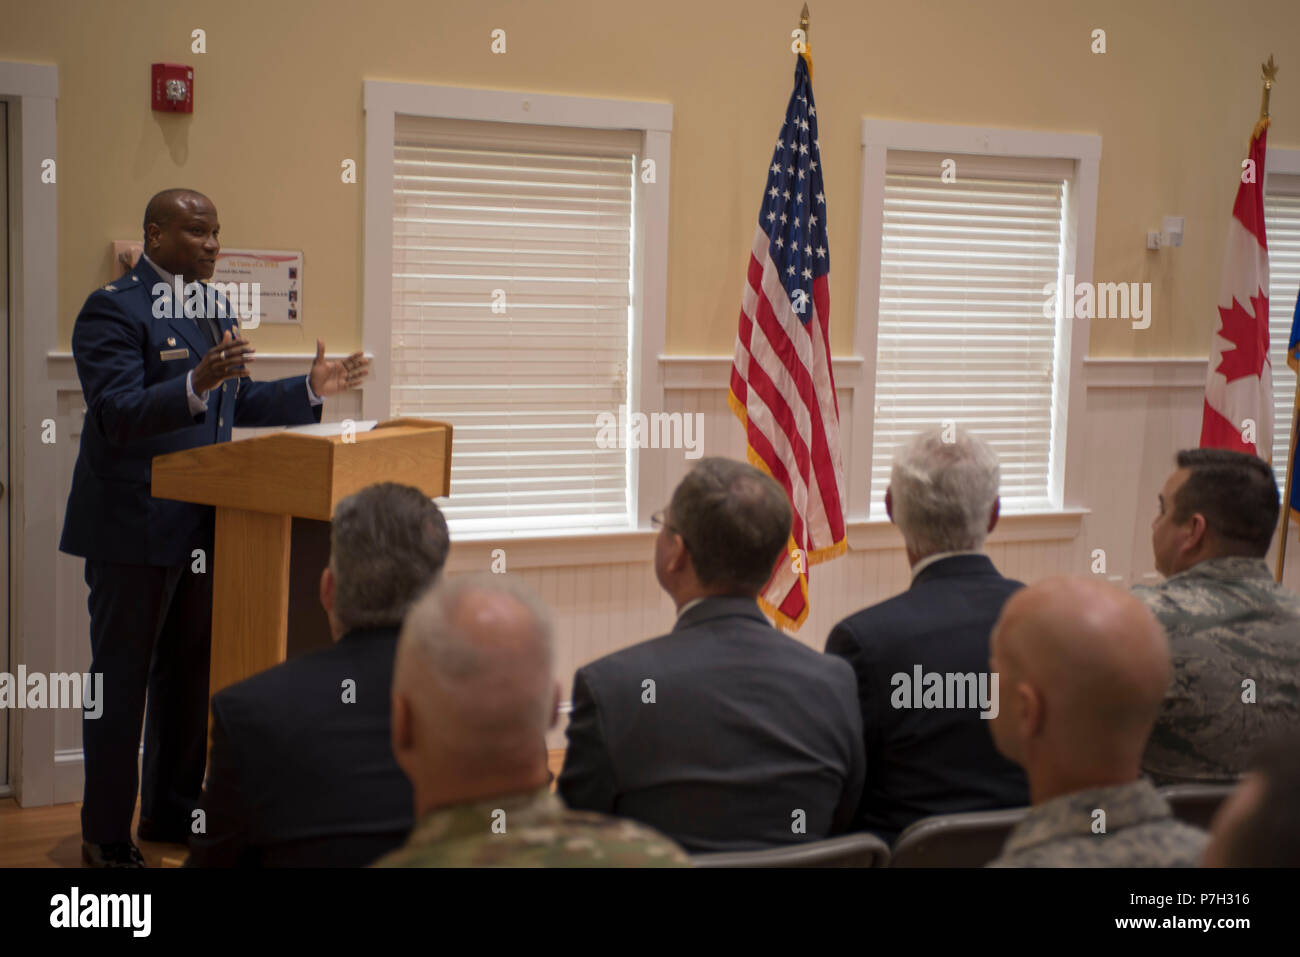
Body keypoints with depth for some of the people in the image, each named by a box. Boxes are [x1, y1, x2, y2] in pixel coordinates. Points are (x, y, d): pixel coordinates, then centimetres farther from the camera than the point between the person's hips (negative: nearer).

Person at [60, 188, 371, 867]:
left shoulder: (214, 307, 13)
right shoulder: (113, 309, -14)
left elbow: (238, 403, 21)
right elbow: (115, 415, -24)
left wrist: (310, 390, 8)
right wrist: (195, 385, -38)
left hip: (201, 525, 8)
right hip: (135, 529, -8)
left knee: (189, 673, 17)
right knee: (121, 679, 1)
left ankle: (171, 810, 32)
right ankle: (105, 837, 12)